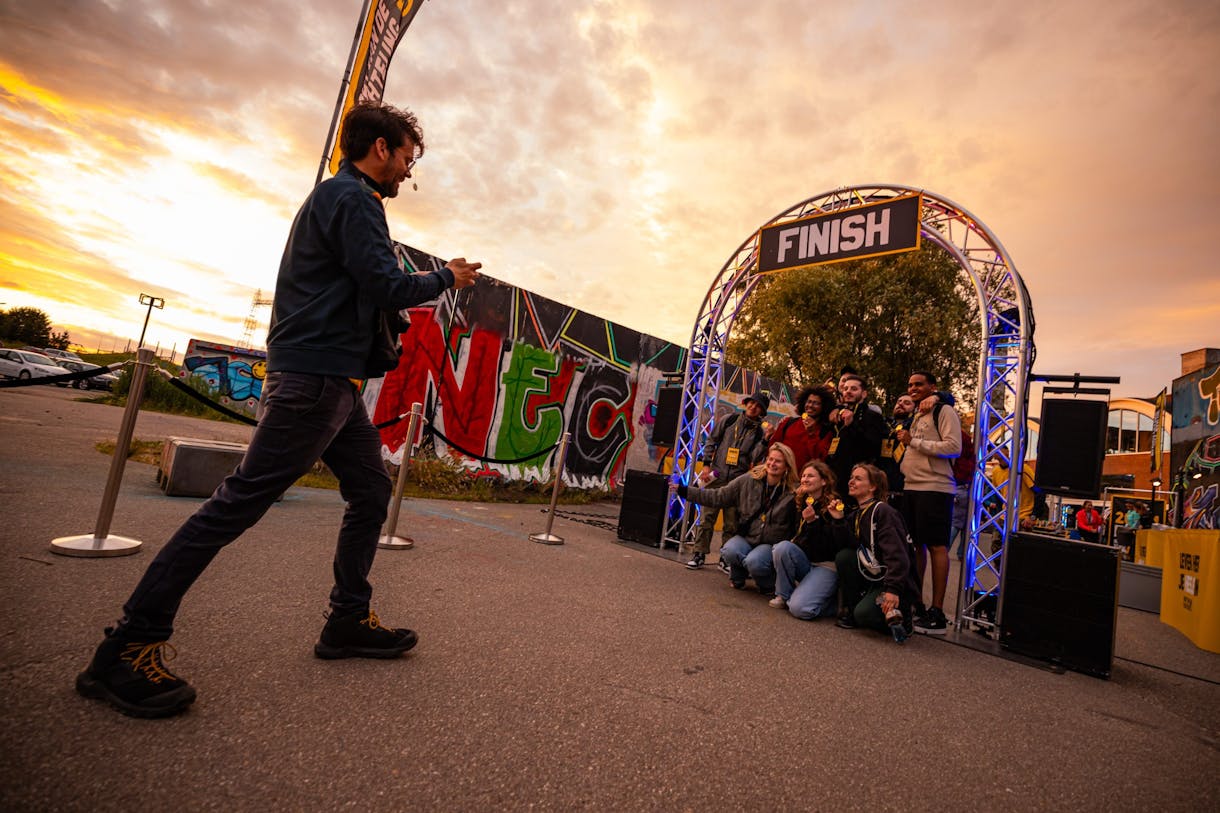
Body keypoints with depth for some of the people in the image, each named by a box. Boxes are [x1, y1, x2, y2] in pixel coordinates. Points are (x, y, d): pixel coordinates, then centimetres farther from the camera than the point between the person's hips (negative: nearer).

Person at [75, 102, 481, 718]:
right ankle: (129, 647, 4)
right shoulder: (351, 196, -6)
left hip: (332, 382, 11)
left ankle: (349, 621, 19)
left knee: (371, 492, 11)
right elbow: (385, 285, -16)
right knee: (239, 502, -7)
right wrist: (447, 279, -1)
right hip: (314, 375, -11)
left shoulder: (337, 197, 25)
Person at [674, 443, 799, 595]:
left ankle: (768, 585, 5)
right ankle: (738, 578, 7)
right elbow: (717, 497, 2)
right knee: (729, 551, -29)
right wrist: (684, 490, -2)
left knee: (753, 562, -32)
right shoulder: (748, 480, -1)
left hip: (772, 544, -2)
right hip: (746, 537, 3)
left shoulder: (793, 493, -8)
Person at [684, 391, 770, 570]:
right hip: (716, 476, 0)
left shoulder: (759, 432, 5)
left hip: (738, 481, 0)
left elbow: (754, 457, -5)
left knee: (732, 523, 3)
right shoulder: (730, 420, 6)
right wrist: (706, 464, 2)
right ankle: (699, 554, 6)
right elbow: (711, 441, 9)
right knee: (707, 517, -2)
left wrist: (765, 440, -18)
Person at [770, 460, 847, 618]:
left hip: (827, 565, -6)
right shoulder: (801, 504, 7)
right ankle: (784, 595, -8)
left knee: (800, 608, -24)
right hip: (804, 561, 6)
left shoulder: (833, 506, -12)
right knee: (782, 547, -26)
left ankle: (833, 598, 7)